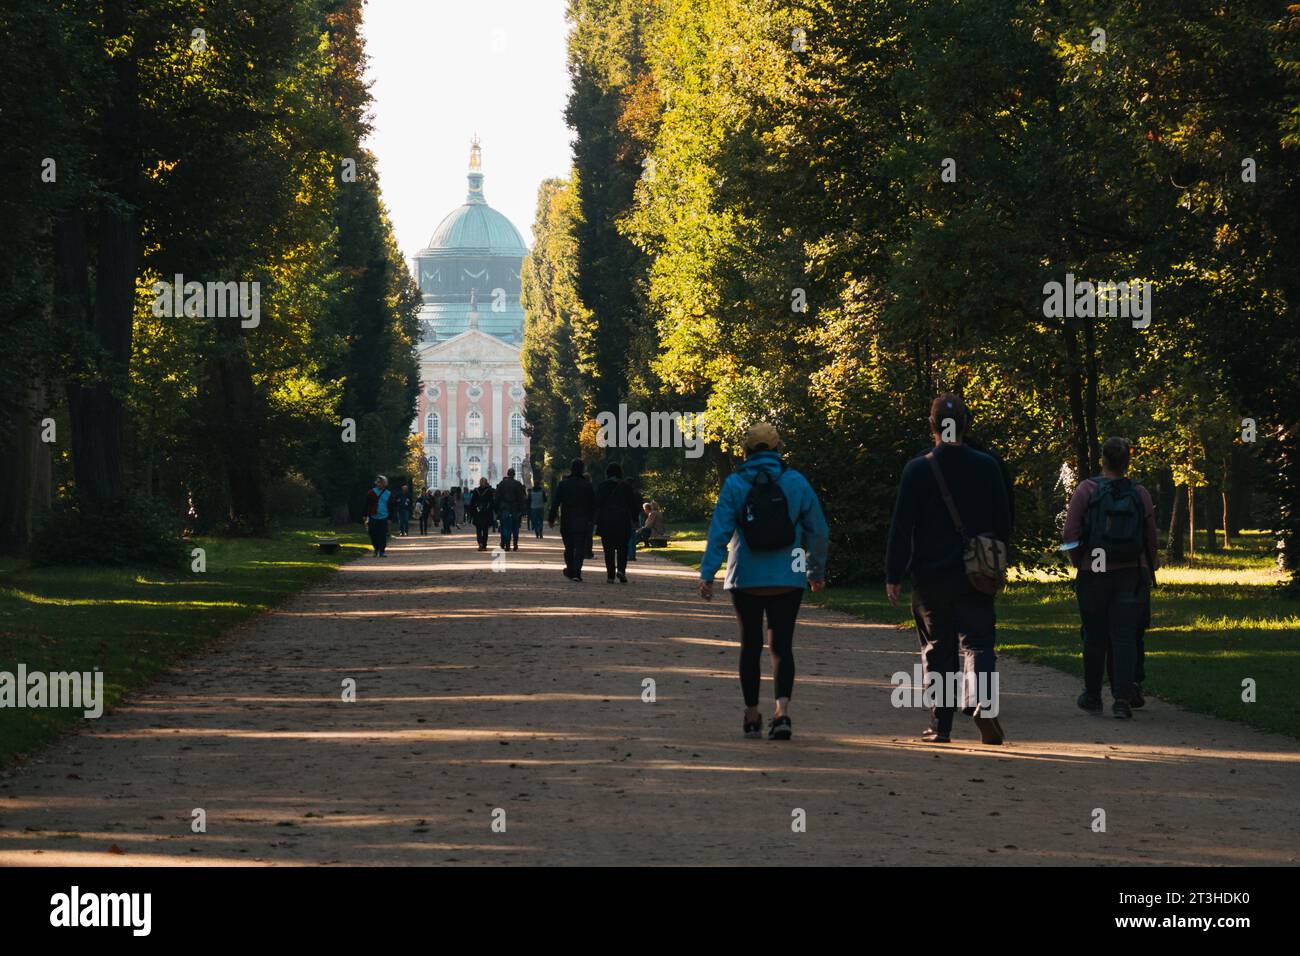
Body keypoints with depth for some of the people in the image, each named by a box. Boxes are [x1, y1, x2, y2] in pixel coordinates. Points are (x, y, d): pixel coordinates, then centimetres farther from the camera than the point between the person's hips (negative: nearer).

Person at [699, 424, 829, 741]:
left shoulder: (735, 484, -3)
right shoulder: (796, 482, 1)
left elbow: (719, 532, -9)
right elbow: (818, 531, 6)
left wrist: (707, 573, -9)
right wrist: (817, 571, 18)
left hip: (746, 580, 0)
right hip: (788, 580, 0)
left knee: (750, 645, 11)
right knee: (782, 645, 1)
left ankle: (752, 716, 17)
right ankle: (782, 711, -19)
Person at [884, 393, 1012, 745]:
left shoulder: (918, 469, -6)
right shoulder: (986, 466, 1)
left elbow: (901, 527, -6)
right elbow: (1004, 521, 8)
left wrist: (894, 576, -1)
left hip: (930, 577, -1)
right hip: (976, 577, 1)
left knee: (937, 651, 10)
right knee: (977, 642, 0)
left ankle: (940, 725, 12)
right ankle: (982, 702, -27)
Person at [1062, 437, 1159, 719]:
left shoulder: (1087, 489, -6)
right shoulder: (1140, 494, 1)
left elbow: (1070, 533, -9)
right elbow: (1151, 539, 6)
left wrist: (1078, 562, 7)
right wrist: (1149, 572, 19)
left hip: (1093, 574, -1)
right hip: (1130, 574, 1)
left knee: (1094, 637, 11)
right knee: (1124, 636, 0)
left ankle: (1092, 696, 23)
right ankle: (1123, 697, -12)